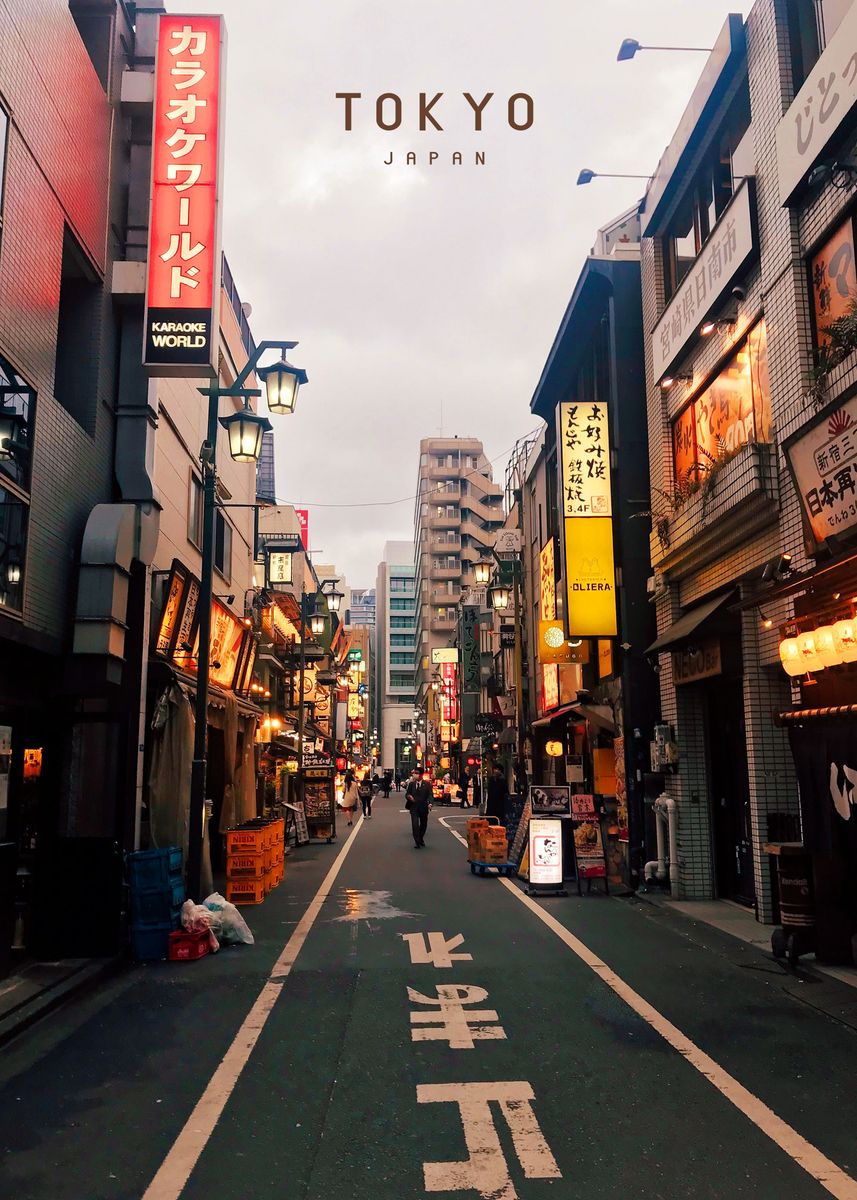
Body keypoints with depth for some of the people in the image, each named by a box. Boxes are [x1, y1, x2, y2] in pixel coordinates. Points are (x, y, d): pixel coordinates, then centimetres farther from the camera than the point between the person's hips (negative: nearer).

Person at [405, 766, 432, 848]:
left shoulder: (427, 785, -3)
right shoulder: (411, 784, 6)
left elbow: (429, 795, -9)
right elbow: (407, 794, 8)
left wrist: (430, 803, -27)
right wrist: (408, 796, -16)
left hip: (423, 807, 0)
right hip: (414, 807, 0)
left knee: (423, 824, 13)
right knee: (415, 824, -11)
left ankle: (421, 839, 37)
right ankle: (417, 842, -3)